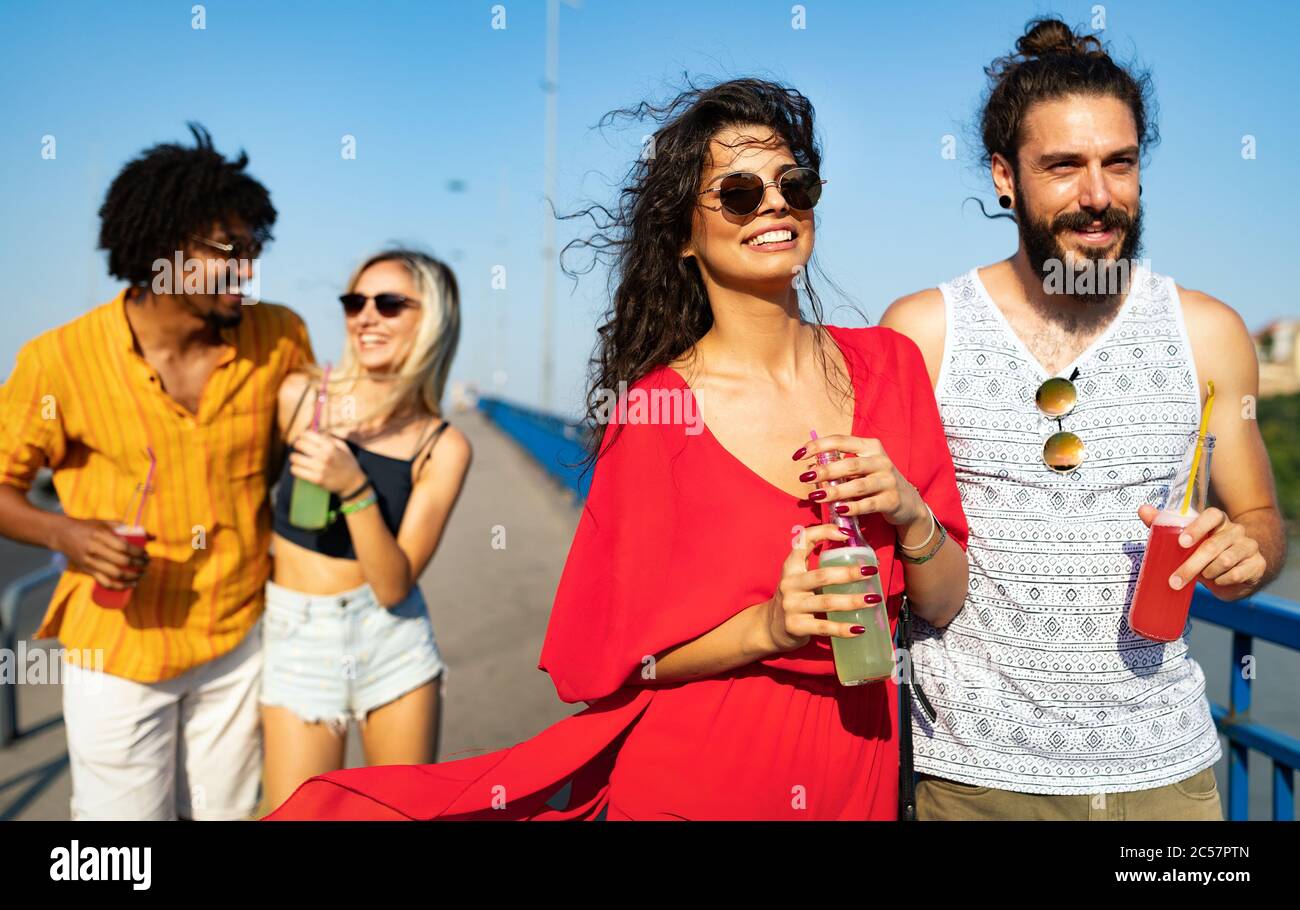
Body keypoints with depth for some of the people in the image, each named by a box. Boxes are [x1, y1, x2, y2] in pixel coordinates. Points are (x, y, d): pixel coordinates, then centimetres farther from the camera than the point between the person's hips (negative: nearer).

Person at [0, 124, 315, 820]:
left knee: (226, 811, 19)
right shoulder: (62, 359, -14)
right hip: (117, 651, -2)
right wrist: (64, 533, -22)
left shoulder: (279, 338, -7)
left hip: (238, 643, 3)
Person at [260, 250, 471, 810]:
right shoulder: (299, 396, -9)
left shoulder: (443, 446, -8)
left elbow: (393, 586, -14)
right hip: (299, 641, 0)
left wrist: (354, 488, -26)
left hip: (394, 641, 1)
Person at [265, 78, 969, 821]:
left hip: (855, 769, 4)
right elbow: (618, 650, -9)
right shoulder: (656, 408, -13)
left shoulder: (886, 364, -4)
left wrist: (912, 516, -20)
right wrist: (766, 628, -24)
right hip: (694, 777, -3)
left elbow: (944, 605, 0)